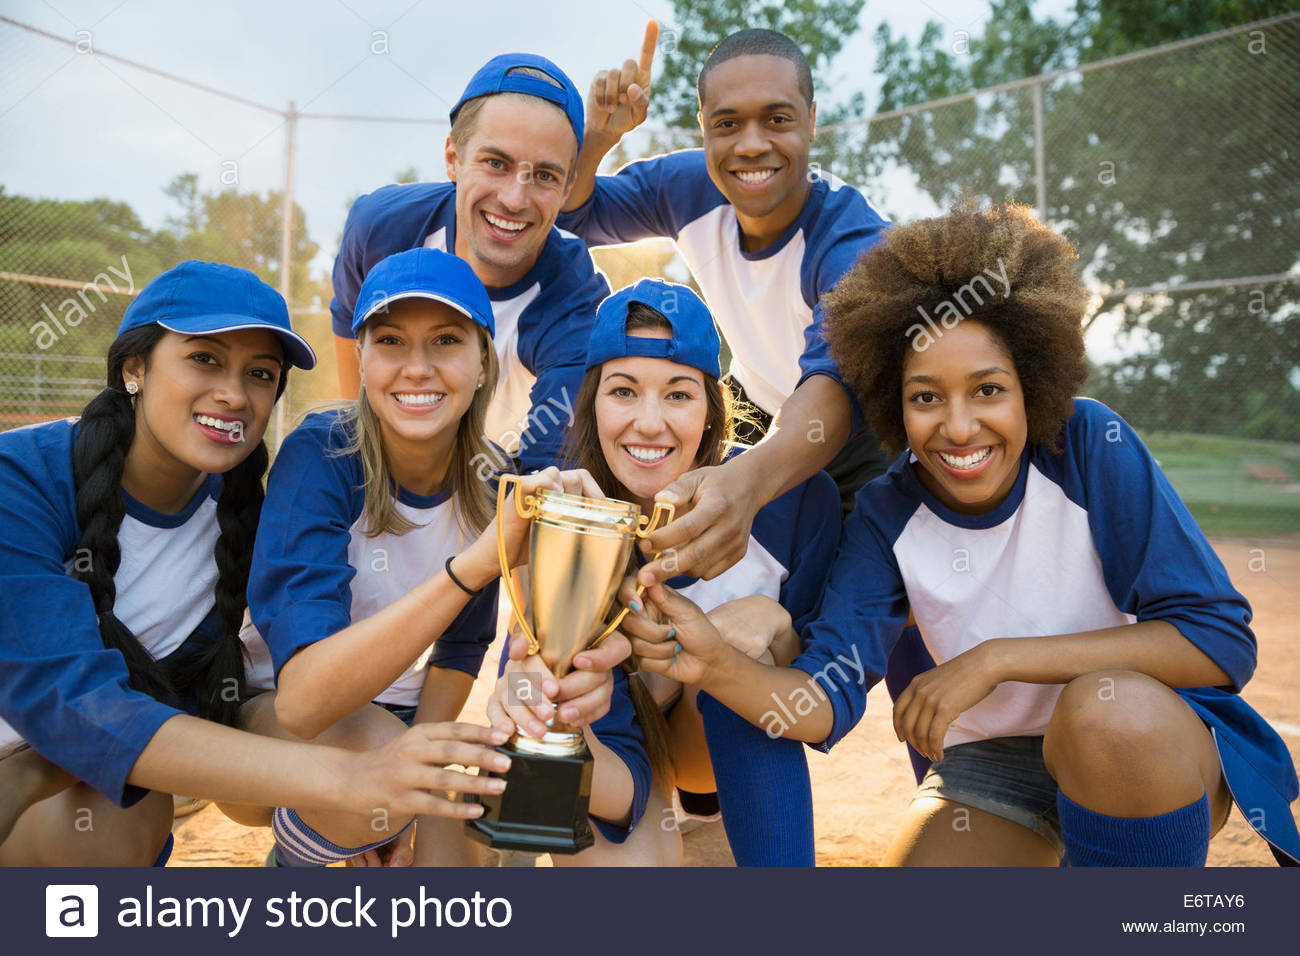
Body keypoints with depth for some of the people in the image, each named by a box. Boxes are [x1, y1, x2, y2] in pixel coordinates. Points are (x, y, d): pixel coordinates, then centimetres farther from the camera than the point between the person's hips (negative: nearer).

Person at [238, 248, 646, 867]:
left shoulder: (490, 485, -12)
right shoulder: (319, 457, -24)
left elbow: (459, 647, -2)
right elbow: (302, 699, -37)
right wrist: (478, 563, -49)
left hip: (400, 720, 3)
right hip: (267, 717, -2)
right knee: (372, 746, -33)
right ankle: (293, 861, -2)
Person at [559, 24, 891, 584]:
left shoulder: (855, 245, -34)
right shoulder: (691, 187, -16)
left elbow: (838, 383, -52)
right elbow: (571, 214, -3)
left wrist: (748, 482, -73)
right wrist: (598, 133, -26)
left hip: (861, 446, -4)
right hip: (758, 428, 5)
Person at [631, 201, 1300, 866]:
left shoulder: (1090, 443, -18)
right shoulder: (887, 516, -11)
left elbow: (1221, 641, -21)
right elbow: (826, 699, -20)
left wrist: (999, 658, -26)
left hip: (1158, 743, -1)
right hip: (990, 763, 2)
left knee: (1109, 705, -34)